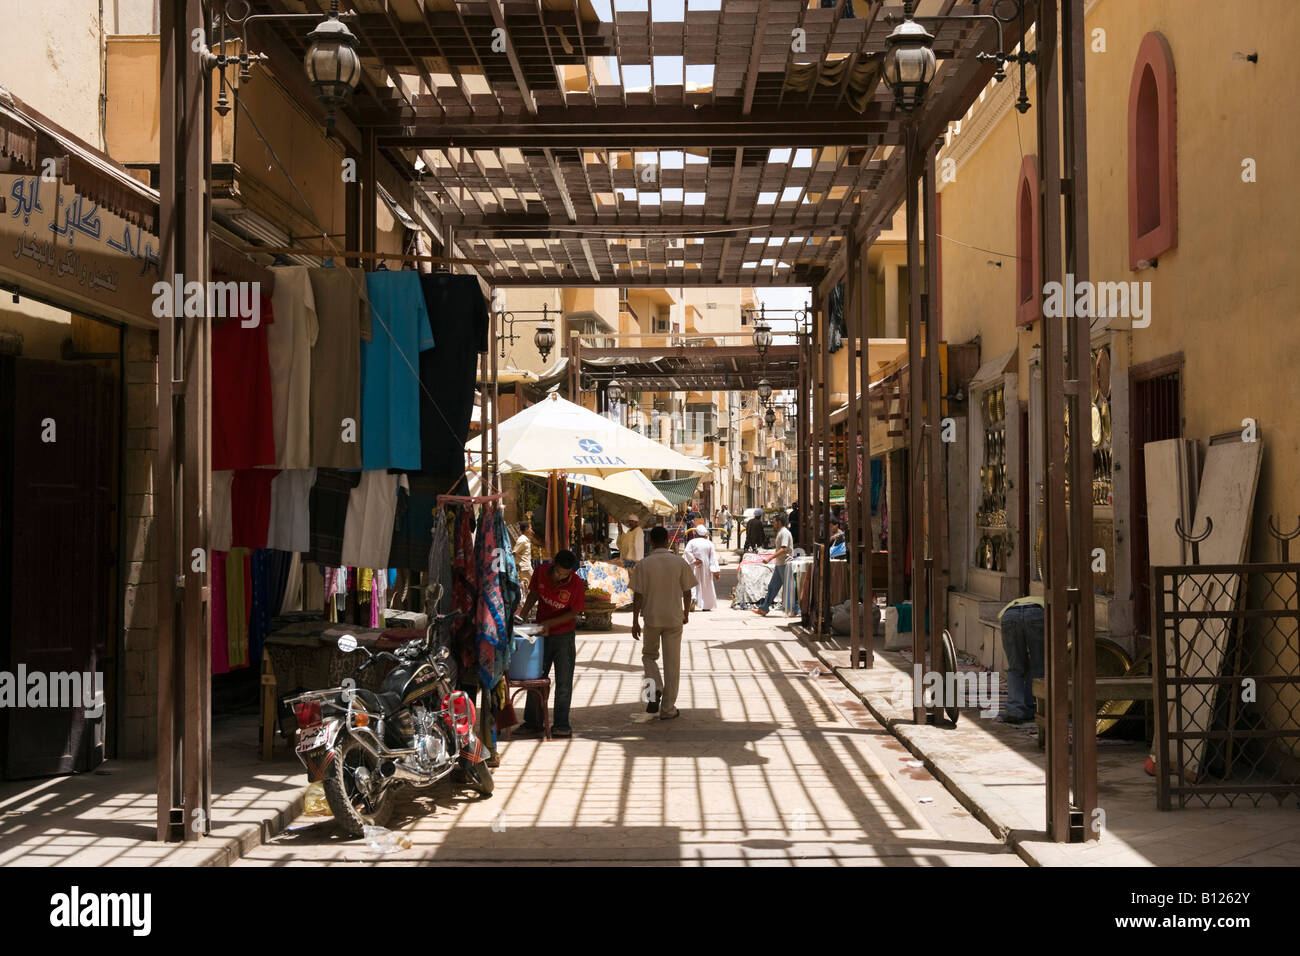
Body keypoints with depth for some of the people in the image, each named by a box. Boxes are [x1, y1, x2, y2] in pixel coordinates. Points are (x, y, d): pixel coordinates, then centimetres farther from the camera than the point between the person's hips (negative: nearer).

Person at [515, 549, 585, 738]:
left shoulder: (576, 584, -20)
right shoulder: (541, 572, -11)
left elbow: (574, 613, -13)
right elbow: (533, 594, 5)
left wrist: (550, 623, -21)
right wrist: (522, 615, -5)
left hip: (564, 636, -3)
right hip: (542, 635, 3)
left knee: (564, 682, 0)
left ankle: (560, 725, 7)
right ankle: (532, 722, 20)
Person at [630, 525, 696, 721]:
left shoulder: (643, 565, -7)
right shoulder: (680, 563, -3)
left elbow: (638, 595, -8)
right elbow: (687, 592, 3)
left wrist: (635, 622, 0)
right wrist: (686, 614, 17)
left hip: (651, 618, -1)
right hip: (674, 618, 1)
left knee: (649, 655, 21)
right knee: (672, 663, 7)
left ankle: (654, 688, -5)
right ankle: (668, 709, 11)